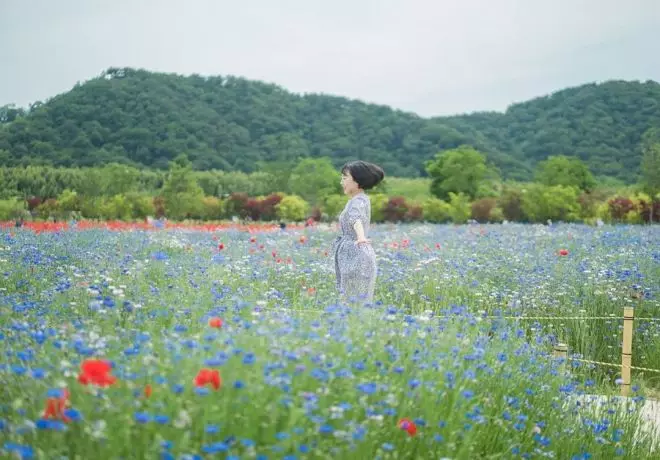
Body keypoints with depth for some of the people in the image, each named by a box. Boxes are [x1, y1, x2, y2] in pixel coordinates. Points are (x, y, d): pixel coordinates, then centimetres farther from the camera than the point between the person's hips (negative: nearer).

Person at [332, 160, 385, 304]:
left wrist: (360, 237, -57)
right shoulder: (359, 200, 15)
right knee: (350, 300, 10)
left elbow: (356, 218, -38)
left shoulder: (358, 200, -15)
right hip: (353, 256, 10)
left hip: (357, 257, -10)